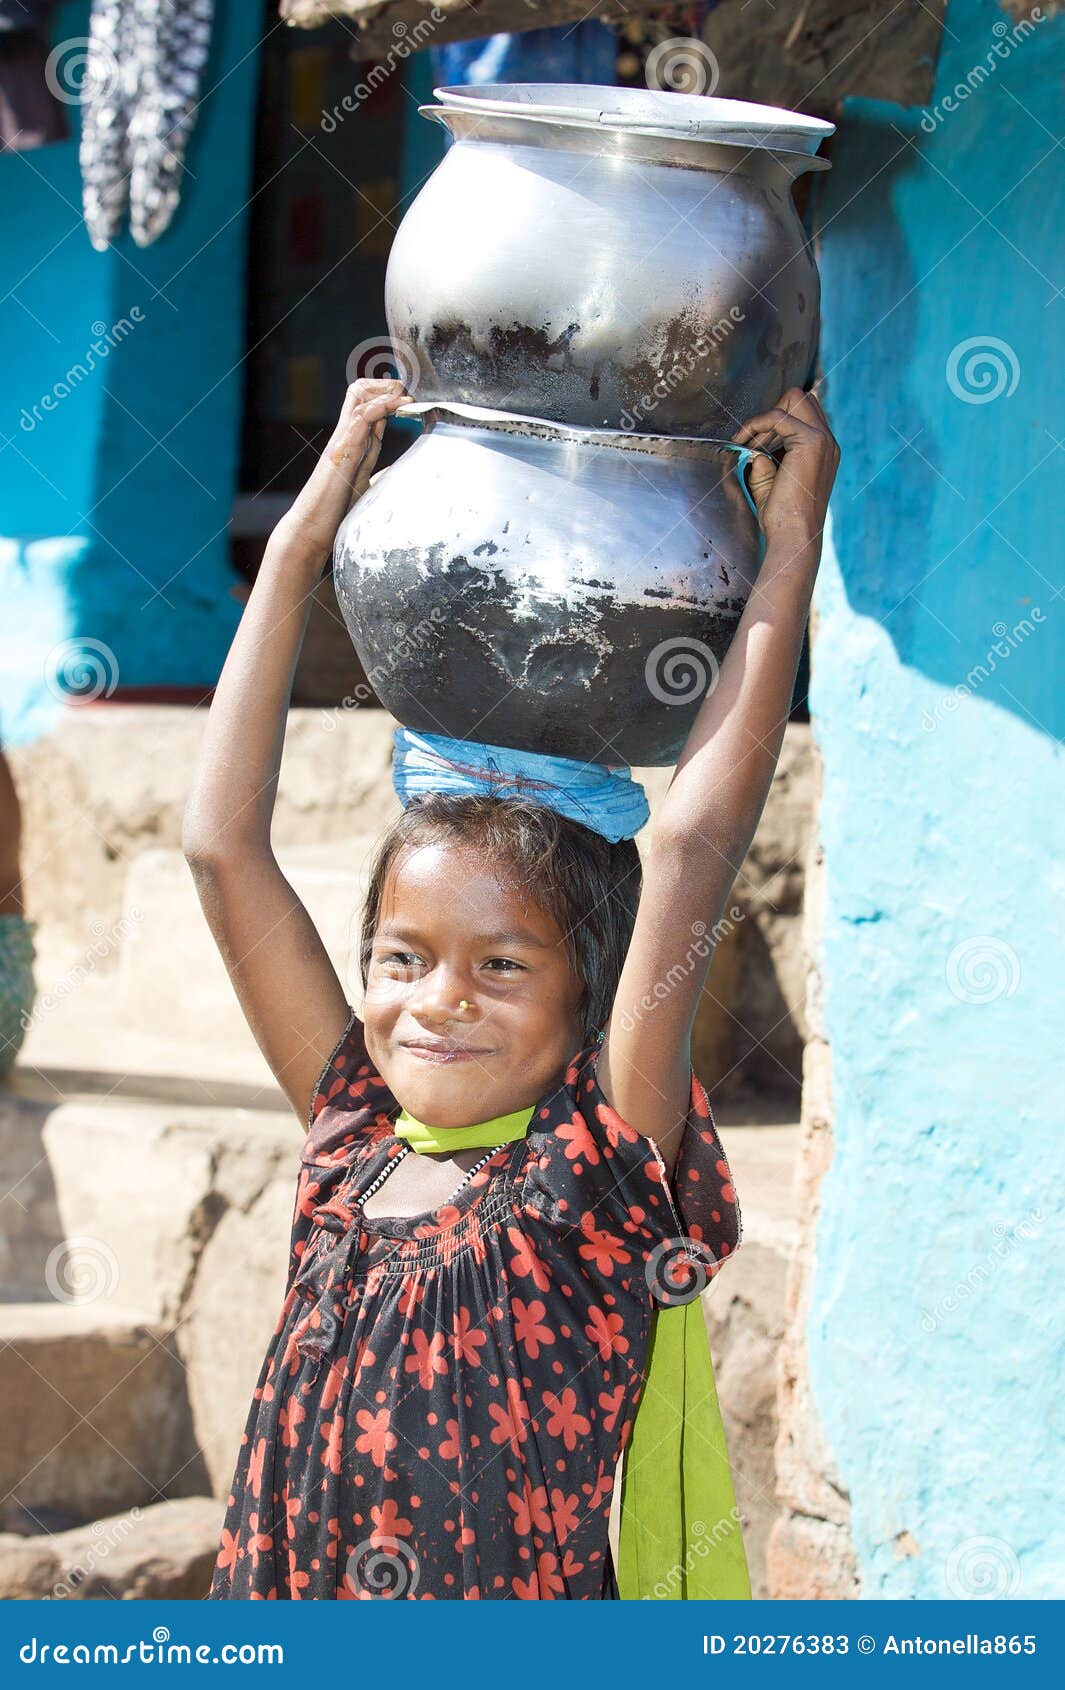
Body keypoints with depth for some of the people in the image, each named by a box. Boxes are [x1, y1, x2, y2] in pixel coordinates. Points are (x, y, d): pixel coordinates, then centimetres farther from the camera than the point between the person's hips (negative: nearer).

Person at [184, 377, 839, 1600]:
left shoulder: (596, 1174, -5)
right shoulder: (353, 1147, 7)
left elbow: (692, 847, -12)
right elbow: (221, 848, 6)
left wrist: (791, 545, -9)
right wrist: (299, 542, 8)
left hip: (531, 1606, -3)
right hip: (278, 1626, 4)